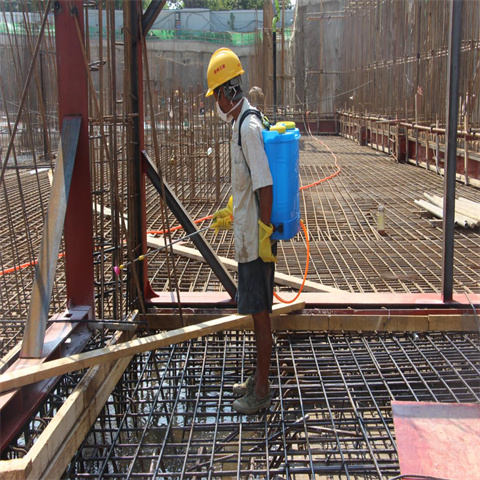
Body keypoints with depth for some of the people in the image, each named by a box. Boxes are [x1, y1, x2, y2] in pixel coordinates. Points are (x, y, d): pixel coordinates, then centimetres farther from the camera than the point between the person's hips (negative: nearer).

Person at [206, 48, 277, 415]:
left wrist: (265, 234, -23)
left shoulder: (249, 127, -19)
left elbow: (265, 185, -24)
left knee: (260, 313, -1)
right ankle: (259, 379, 30)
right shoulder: (241, 124, 13)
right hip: (248, 239, 10)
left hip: (256, 241, -10)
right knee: (257, 311, 17)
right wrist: (231, 214, 29)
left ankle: (261, 392, 9)